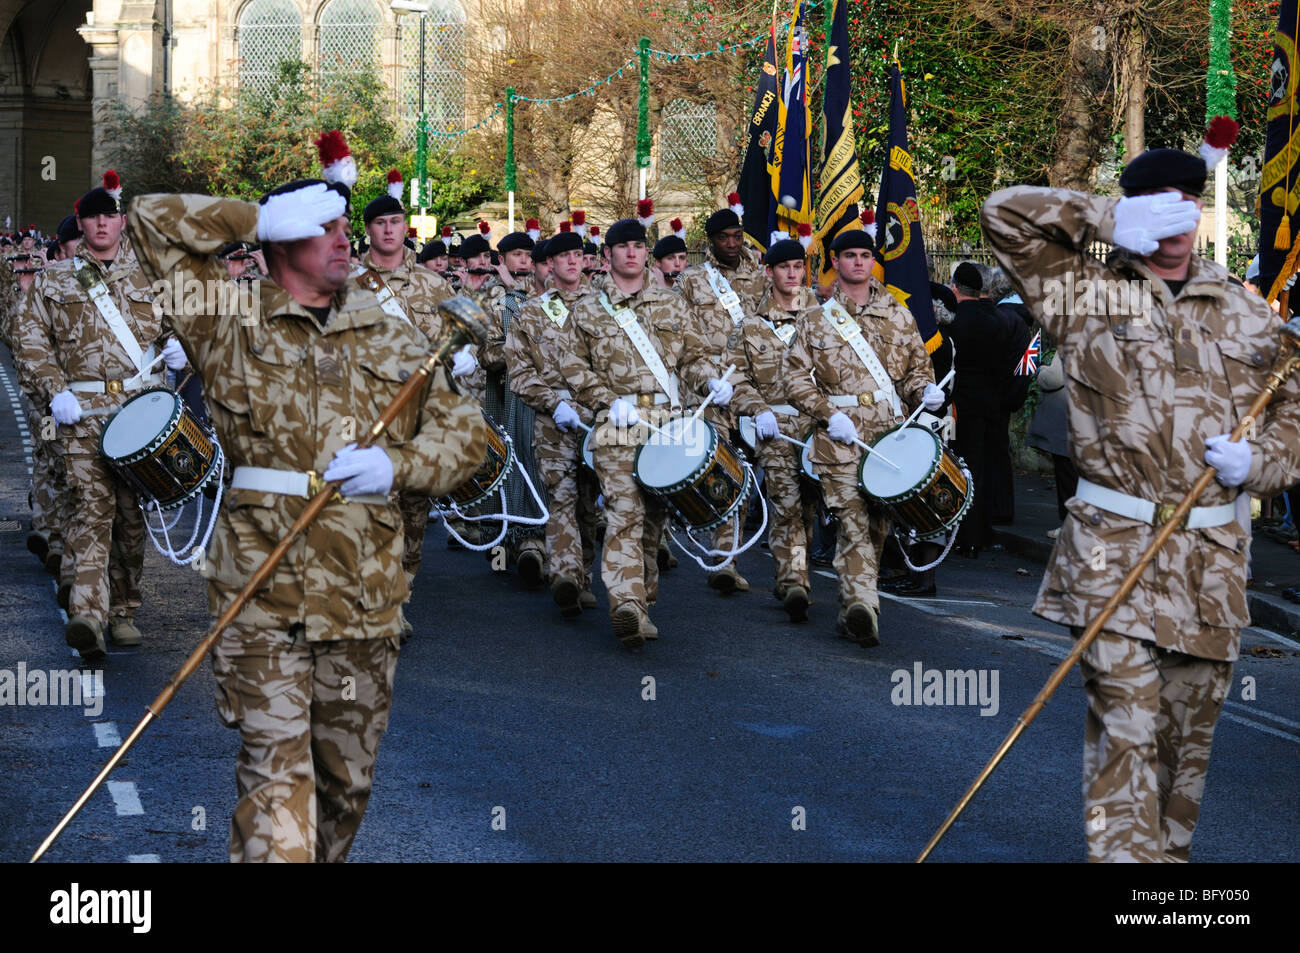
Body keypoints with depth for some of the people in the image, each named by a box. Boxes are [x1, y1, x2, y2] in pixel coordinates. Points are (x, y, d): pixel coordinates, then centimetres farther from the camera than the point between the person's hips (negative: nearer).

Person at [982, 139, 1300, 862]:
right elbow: (1006, 213, -5)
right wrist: (1111, 222, -9)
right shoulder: (1085, 293, 3)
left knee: (1190, 730, 11)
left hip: (1212, 558, 4)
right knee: (1125, 723, -11)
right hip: (1114, 547, -4)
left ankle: (1170, 851, 26)